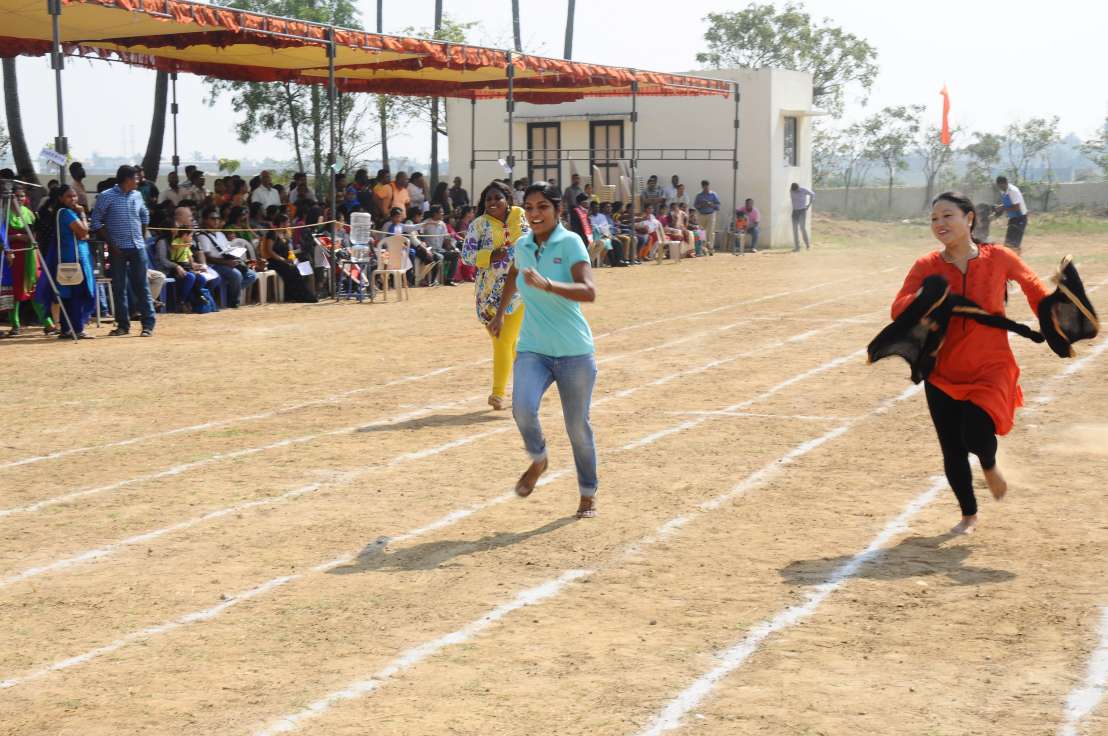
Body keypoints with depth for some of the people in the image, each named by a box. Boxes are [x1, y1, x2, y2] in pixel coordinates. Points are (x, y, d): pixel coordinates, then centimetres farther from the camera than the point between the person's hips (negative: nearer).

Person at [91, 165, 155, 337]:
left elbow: (144, 216, 25)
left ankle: (148, 324, 1)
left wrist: (141, 236, 13)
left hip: (137, 247, 3)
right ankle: (123, 324, 11)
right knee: (119, 287, 2)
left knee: (142, 286, 0)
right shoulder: (106, 197, -4)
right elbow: (96, 222, -3)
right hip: (118, 249, -3)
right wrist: (110, 243, -9)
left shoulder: (137, 195, 9)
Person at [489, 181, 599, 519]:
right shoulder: (522, 246, 5)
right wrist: (500, 313, 35)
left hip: (574, 352, -3)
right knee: (523, 409, -23)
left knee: (578, 426, 5)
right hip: (532, 349, 3)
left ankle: (588, 494, 27)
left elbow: (589, 291, -25)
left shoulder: (570, 242, -11)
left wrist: (546, 285, -37)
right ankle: (538, 460, 7)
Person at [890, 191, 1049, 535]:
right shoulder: (927, 266, -7)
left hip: (991, 369, -2)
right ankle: (969, 515, 34)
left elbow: (1033, 287, 10)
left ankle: (989, 465, 15)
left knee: (977, 436, -24)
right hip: (943, 374, 2)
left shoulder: (999, 258, -9)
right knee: (952, 452, 7)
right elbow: (898, 311, -14)